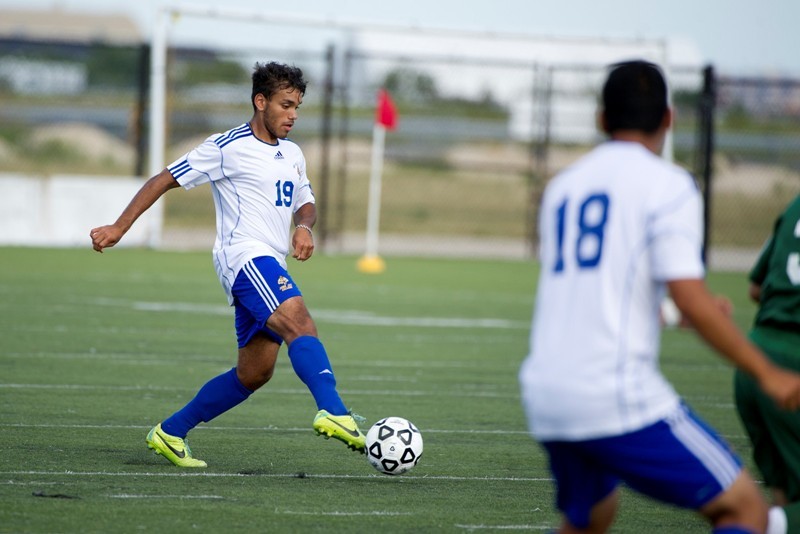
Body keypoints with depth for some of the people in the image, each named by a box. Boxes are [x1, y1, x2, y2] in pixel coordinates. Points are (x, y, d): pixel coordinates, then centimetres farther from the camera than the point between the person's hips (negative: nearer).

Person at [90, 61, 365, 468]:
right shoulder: (227, 147, -4)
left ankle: (170, 433, 18)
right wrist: (119, 228, -6)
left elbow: (305, 204, 30)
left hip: (270, 268, 9)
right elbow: (165, 179, -1)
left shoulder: (292, 155, 18)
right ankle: (332, 412, -48)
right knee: (300, 323, -30)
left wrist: (304, 227, 4)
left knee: (254, 372, 8)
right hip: (244, 256, -9)